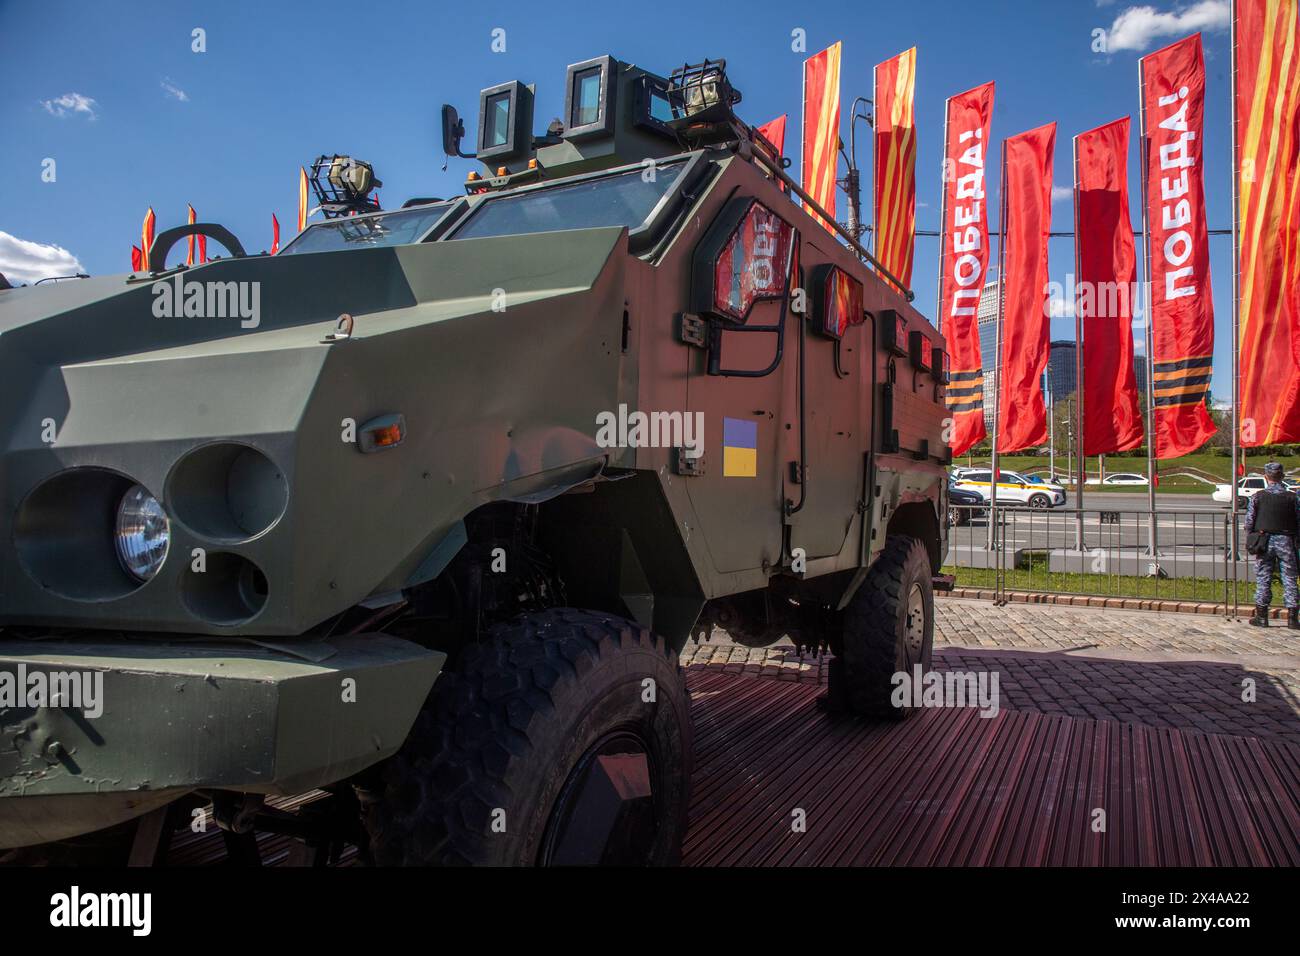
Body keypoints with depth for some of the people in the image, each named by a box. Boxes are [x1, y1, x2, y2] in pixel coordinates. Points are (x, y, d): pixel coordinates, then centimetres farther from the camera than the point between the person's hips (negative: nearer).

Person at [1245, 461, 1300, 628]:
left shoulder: (1258, 497, -4)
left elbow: (1249, 521, -2)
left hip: (1265, 541, 0)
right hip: (1286, 541, 0)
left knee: (1263, 579, 5)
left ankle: (1261, 617, 8)